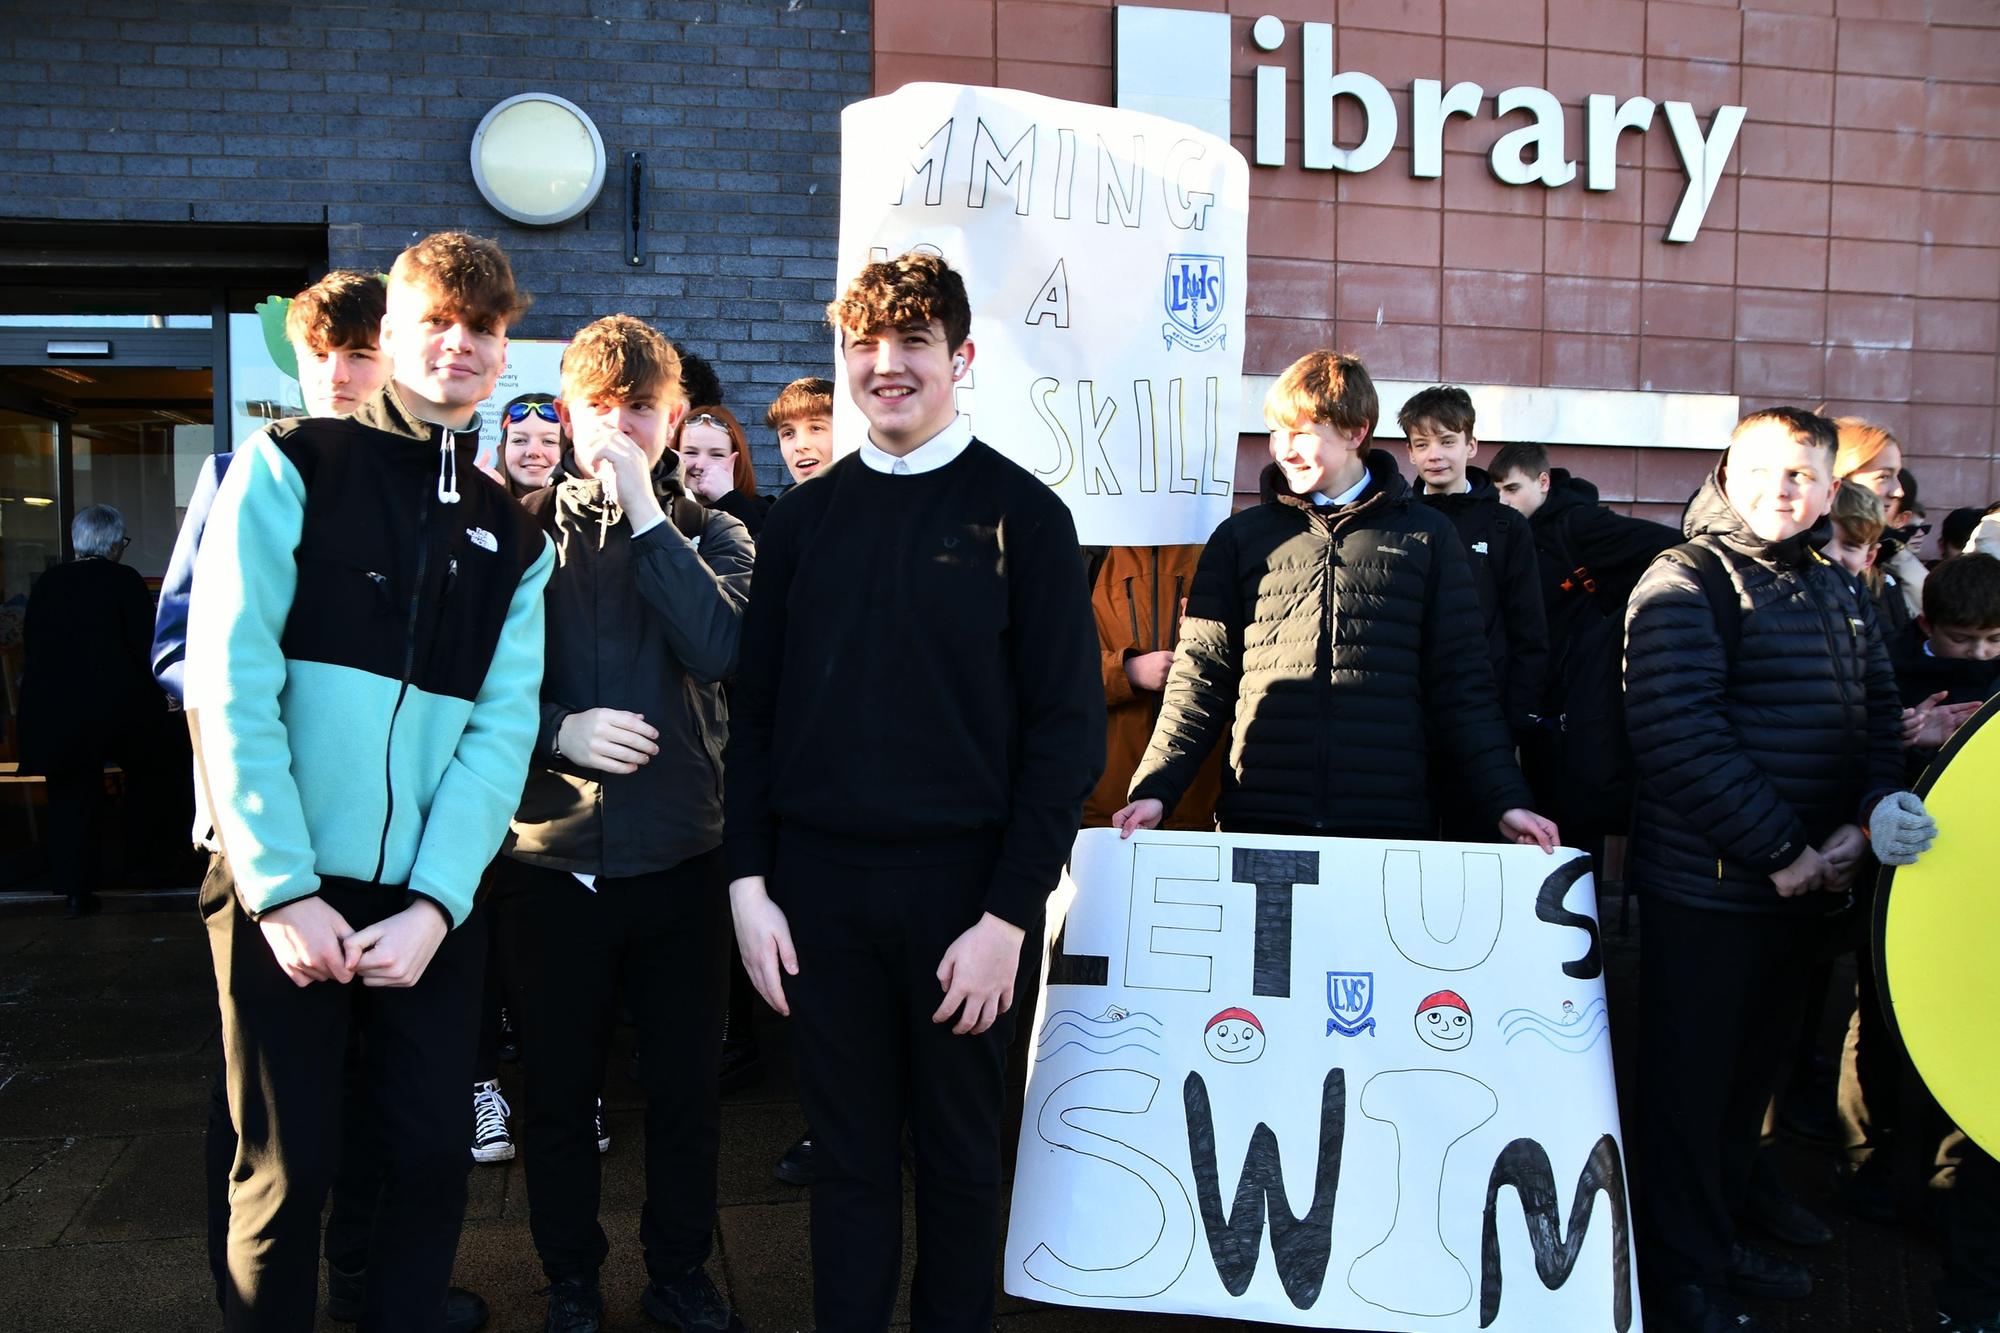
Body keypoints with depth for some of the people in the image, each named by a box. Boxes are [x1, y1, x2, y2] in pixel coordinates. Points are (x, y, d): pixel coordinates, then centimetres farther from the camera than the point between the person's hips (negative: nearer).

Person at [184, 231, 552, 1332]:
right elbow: (230, 684, -9)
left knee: (434, 1156, 9)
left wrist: (434, 903, -10)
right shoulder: (291, 467, -2)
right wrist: (284, 890, -14)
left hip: (430, 900, 4)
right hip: (285, 889, -3)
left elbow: (503, 729, 2)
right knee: (284, 1170, 6)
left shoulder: (512, 536, 9)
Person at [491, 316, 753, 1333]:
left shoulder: (710, 533, 6)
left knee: (686, 1084, 11)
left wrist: (644, 509, -14)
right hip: (550, 857, 0)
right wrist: (563, 731, -16)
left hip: (678, 855, 0)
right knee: (560, 1088, 12)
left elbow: (721, 650, -15)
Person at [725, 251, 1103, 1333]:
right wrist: (750, 880, 0)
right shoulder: (800, 521, 8)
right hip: (819, 880, 2)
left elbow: (1067, 726, -6)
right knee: (848, 1151, 12)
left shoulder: (1020, 513, -2)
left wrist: (1010, 914, -12)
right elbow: (755, 710, 9)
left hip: (961, 880, -2)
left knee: (960, 1150, 12)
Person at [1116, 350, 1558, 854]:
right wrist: (1155, 788, -4)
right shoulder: (1240, 538, 10)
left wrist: (1506, 800, 1)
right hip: (1257, 822, 1)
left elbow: (1462, 687, 9)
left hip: (1392, 827, 0)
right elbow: (1200, 677, 7)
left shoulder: (1426, 536, 9)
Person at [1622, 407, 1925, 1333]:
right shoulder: (1686, 583, -11)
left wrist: (1869, 816, -6)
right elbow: (1679, 736, -20)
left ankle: (1720, 1237, 35)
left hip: (1806, 885, 7)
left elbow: (1881, 715, 14)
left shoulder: (1840, 590, 13)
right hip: (1705, 886, -7)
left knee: (1752, 1073, 19)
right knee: (1691, 1085, 4)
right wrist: (1777, 848, -19)